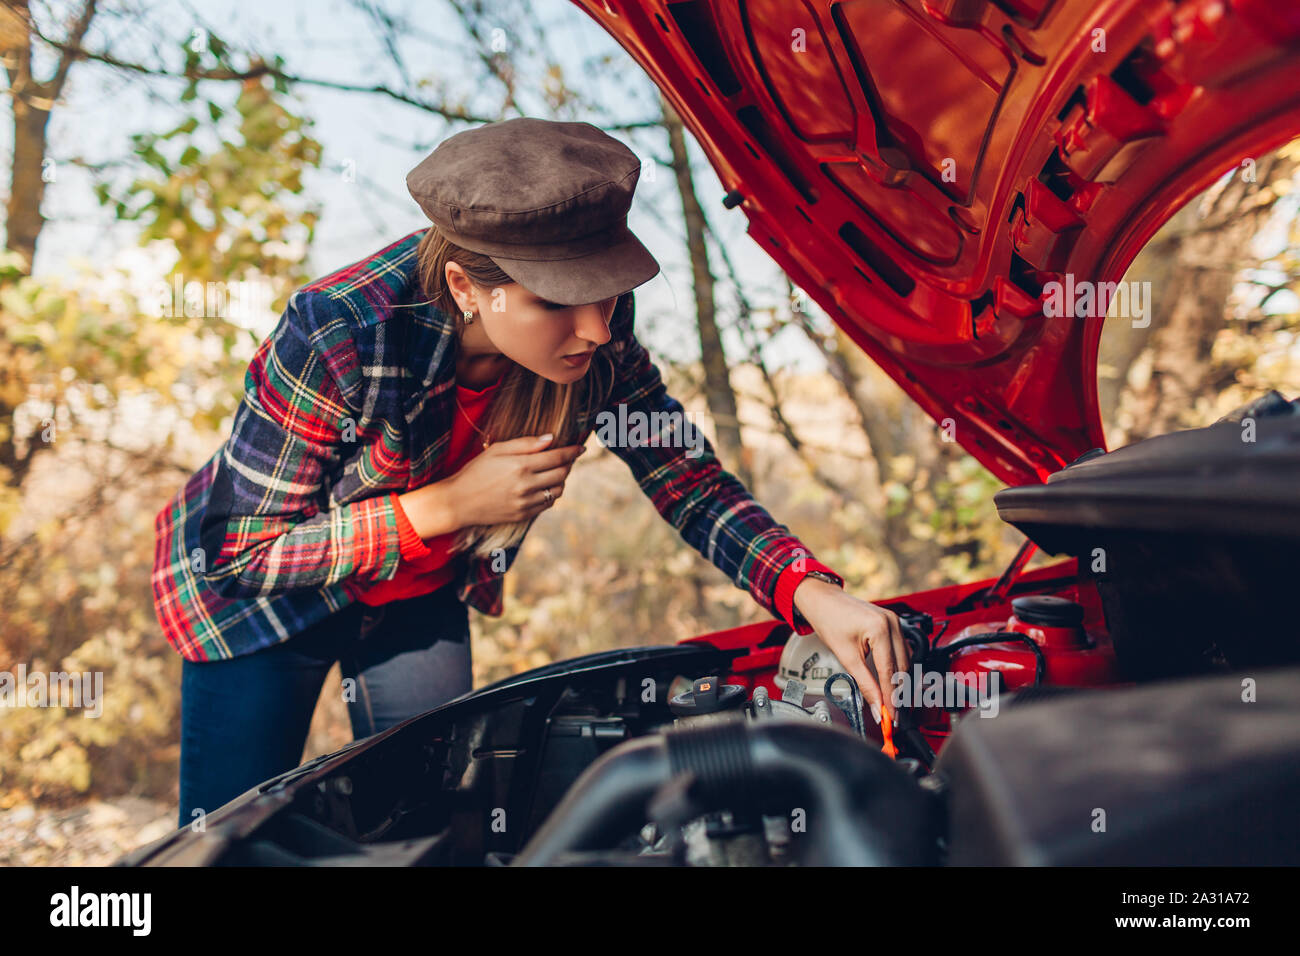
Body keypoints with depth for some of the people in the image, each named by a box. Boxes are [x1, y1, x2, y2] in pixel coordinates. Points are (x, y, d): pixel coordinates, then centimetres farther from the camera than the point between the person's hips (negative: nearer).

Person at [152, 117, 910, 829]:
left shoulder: (601, 346, -25)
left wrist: (814, 593, -34)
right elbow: (243, 551, -28)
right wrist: (446, 506, -36)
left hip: (420, 596, 4)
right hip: (261, 592, -3)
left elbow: (694, 485, -16)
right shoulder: (337, 336, -37)